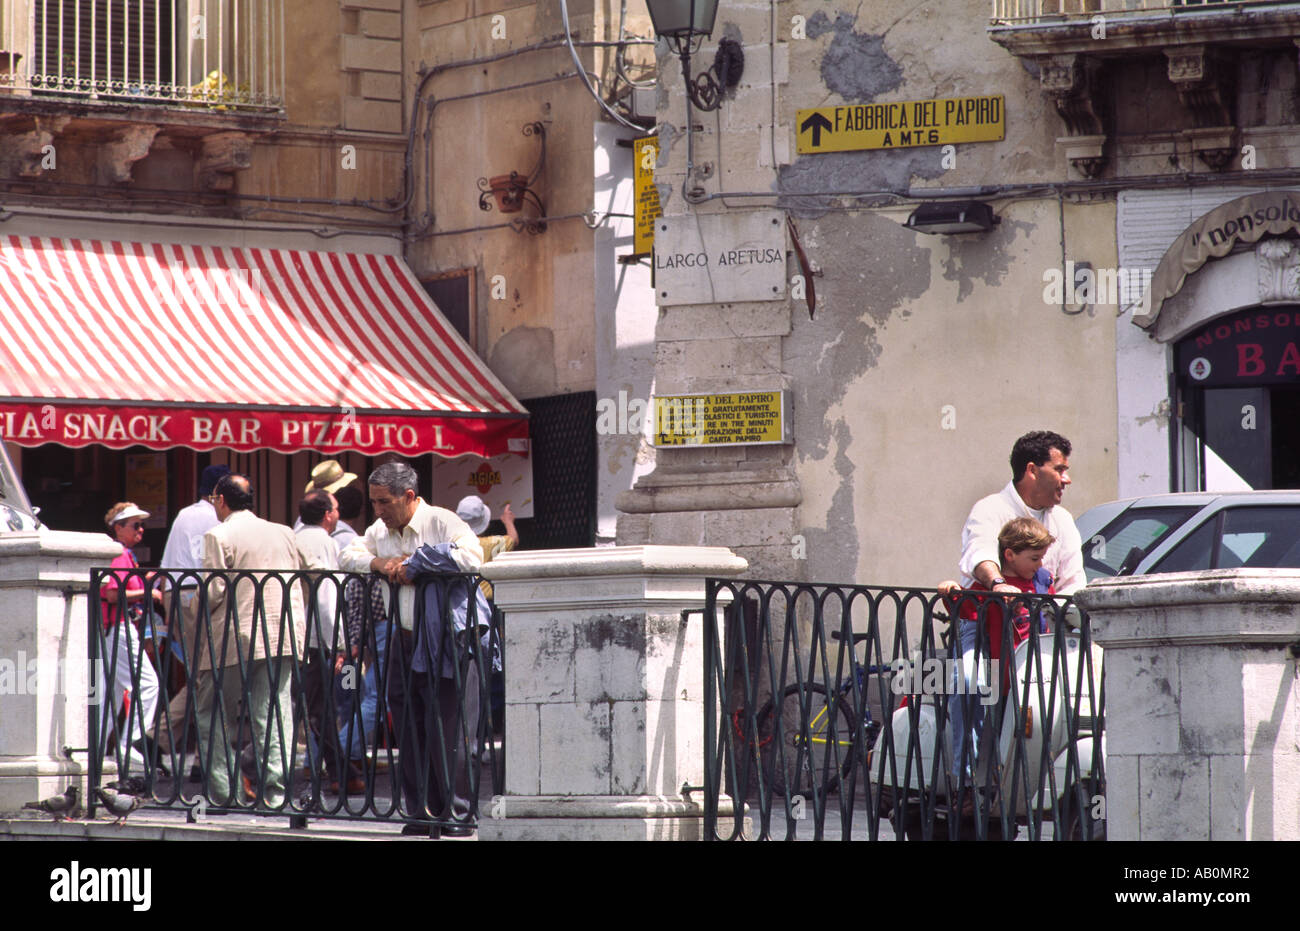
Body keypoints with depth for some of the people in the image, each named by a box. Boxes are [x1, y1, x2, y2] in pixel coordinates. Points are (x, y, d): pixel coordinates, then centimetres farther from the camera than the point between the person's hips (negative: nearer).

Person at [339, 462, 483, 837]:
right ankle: (422, 812, 13)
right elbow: (347, 556, 17)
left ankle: (458, 813, -2)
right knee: (409, 730, 6)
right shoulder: (381, 530, 14)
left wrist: (415, 566, -18)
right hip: (403, 643, 7)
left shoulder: (441, 522, -10)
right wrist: (380, 563, -4)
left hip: (446, 641, -7)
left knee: (449, 730, -8)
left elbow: (471, 557, -25)